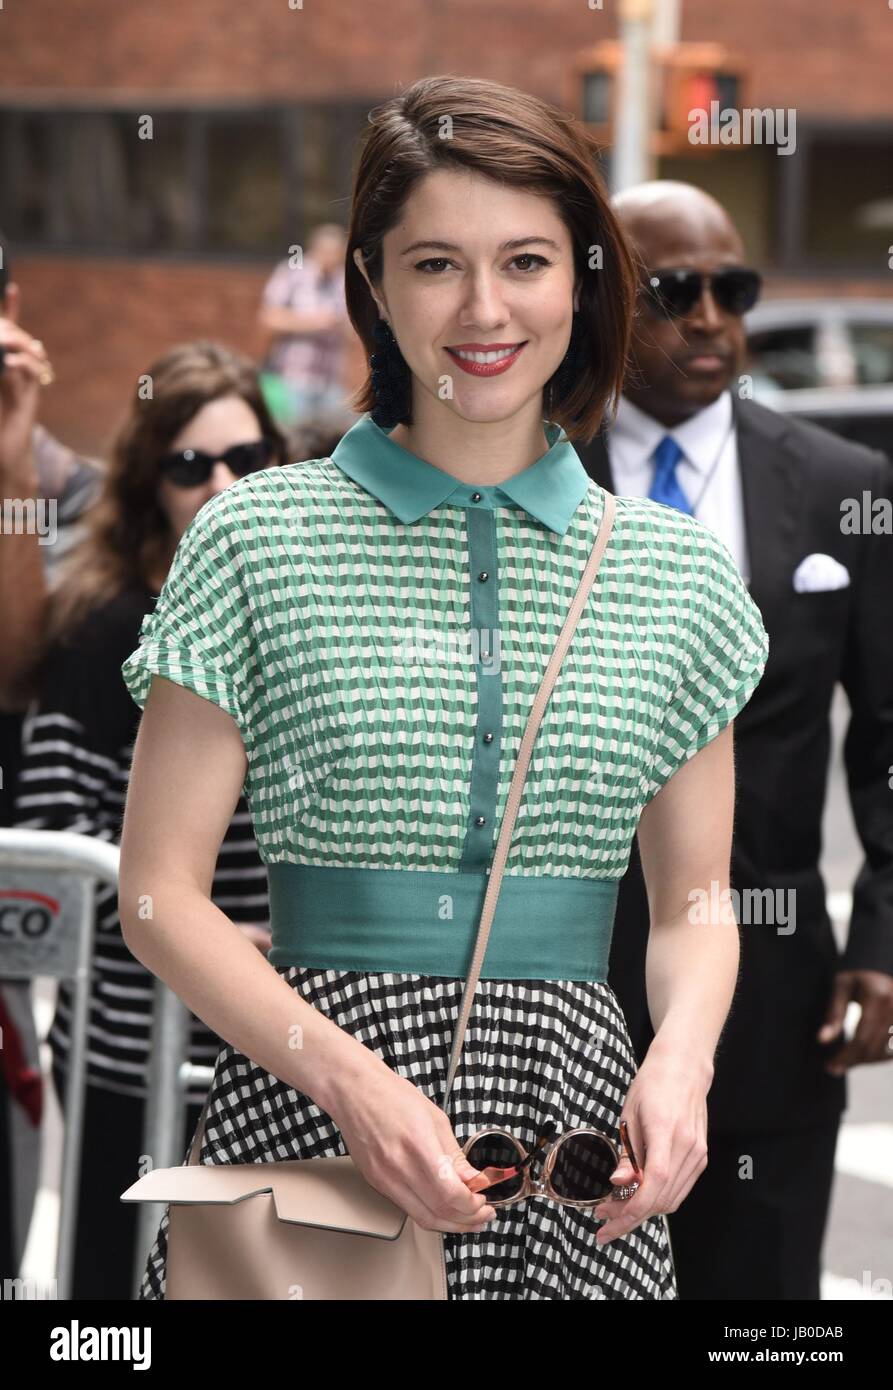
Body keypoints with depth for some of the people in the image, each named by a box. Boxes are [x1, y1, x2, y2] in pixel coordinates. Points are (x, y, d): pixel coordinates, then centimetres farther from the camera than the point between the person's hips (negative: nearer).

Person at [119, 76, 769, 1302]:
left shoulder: (675, 575, 7)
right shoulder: (257, 543, -1)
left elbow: (694, 905, 13)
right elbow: (160, 891, -1)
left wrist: (680, 1061, -8)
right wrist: (348, 1076, -15)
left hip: (572, 1116, 2)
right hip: (305, 1106, -2)